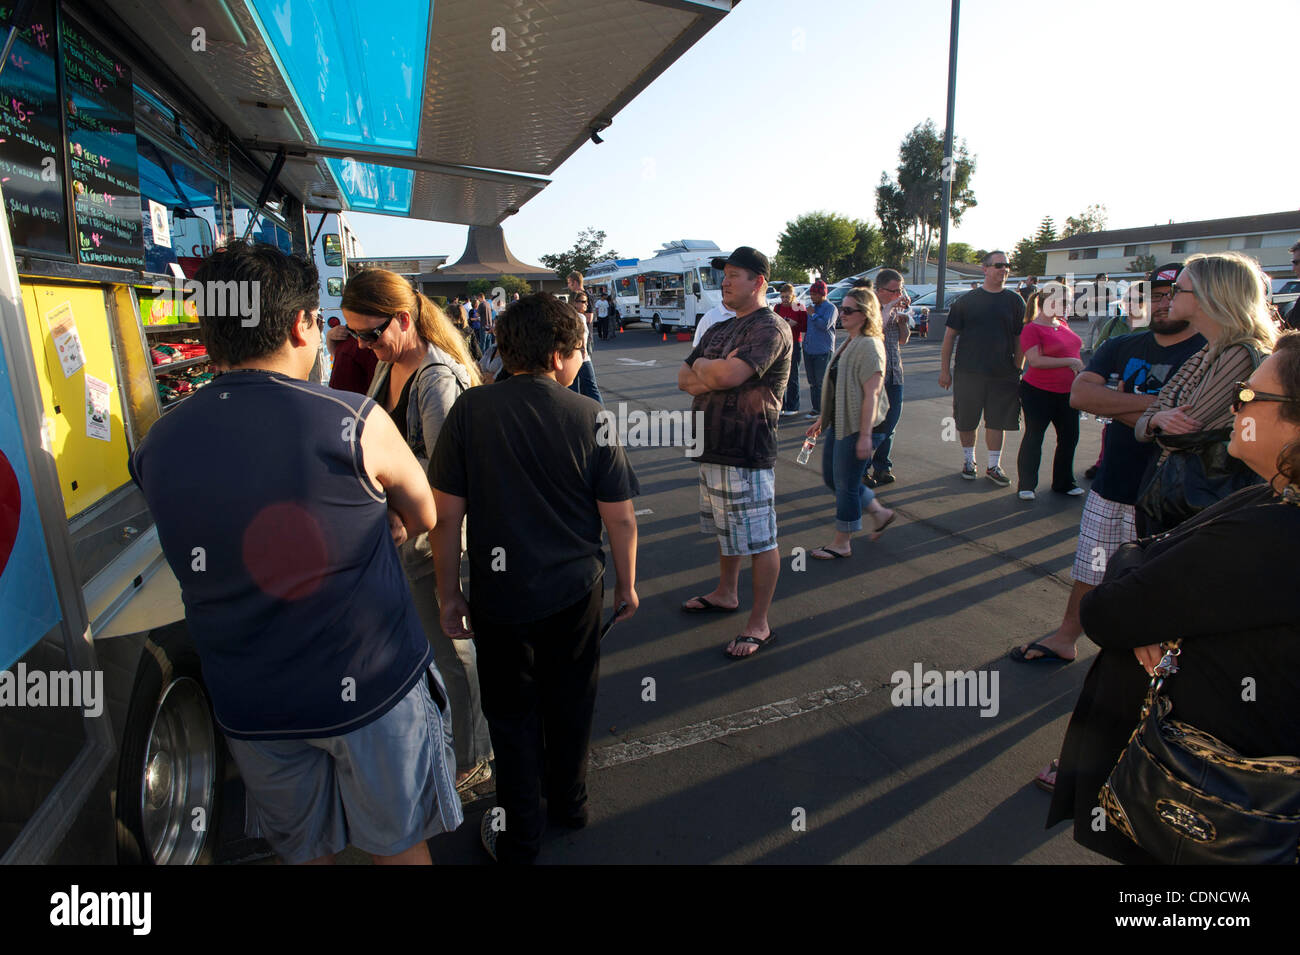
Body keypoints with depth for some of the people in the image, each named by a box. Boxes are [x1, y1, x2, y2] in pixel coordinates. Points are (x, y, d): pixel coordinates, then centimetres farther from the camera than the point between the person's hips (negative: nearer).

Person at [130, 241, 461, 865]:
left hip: (248, 711, 4)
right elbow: (424, 519, -3)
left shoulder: (156, 448, -4)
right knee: (398, 844, 21)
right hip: (371, 692, -4)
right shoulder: (356, 423, -19)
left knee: (301, 849, 27)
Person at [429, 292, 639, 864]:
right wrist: (627, 584, 7)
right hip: (574, 591, 1)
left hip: (499, 596, 0)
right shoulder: (589, 416, -12)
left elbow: (447, 513, -9)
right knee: (569, 704, 22)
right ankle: (569, 803, 43)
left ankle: (519, 838, 32)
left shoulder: (470, 410, -11)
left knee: (511, 713, 18)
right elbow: (620, 518, -8)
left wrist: (449, 592, 2)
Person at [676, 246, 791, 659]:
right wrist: (716, 375, -11)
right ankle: (726, 594, 42)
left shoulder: (770, 328, -13)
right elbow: (684, 380, 9)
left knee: (760, 541, 1)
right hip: (713, 448, 9)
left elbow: (728, 374, -27)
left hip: (747, 454, -9)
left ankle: (759, 625, 12)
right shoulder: (720, 329, 16)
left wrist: (701, 367, -6)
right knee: (726, 530, 23)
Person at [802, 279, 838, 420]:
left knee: (822, 382, -6)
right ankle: (816, 408, 18)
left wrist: (812, 315, -10)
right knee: (812, 382, 10)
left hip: (823, 350, -8)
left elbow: (825, 325, -21)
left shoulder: (830, 308, -6)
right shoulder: (813, 307, 18)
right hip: (809, 349, 8)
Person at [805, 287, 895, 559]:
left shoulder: (869, 346, -16)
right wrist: (822, 420, 21)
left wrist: (865, 435, -23)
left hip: (856, 426, -10)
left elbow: (871, 394, -21)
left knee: (845, 484, 1)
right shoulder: (849, 343, 14)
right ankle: (880, 513, 31)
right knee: (831, 477, 16)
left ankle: (841, 544, 16)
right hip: (838, 424, 10)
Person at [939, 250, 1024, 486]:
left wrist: (1017, 371, 2)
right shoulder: (967, 300, 2)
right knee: (966, 421, 6)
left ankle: (993, 466, 17)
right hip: (968, 373, -1)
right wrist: (944, 370, -2)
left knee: (997, 421, 5)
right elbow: (950, 336, 3)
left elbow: (1020, 340, 8)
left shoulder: (1015, 301, 6)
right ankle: (969, 460, 25)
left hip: (1003, 375, 1)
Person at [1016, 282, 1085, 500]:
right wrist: (1069, 362, -20)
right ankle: (1027, 485, 10)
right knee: (1034, 437, 0)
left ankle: (1063, 482, 27)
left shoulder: (1062, 324, 12)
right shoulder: (1032, 329, -12)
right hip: (1039, 392, -8)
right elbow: (1035, 360, -23)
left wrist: (1078, 367, 15)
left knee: (1070, 437, 12)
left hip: (1067, 392, 8)